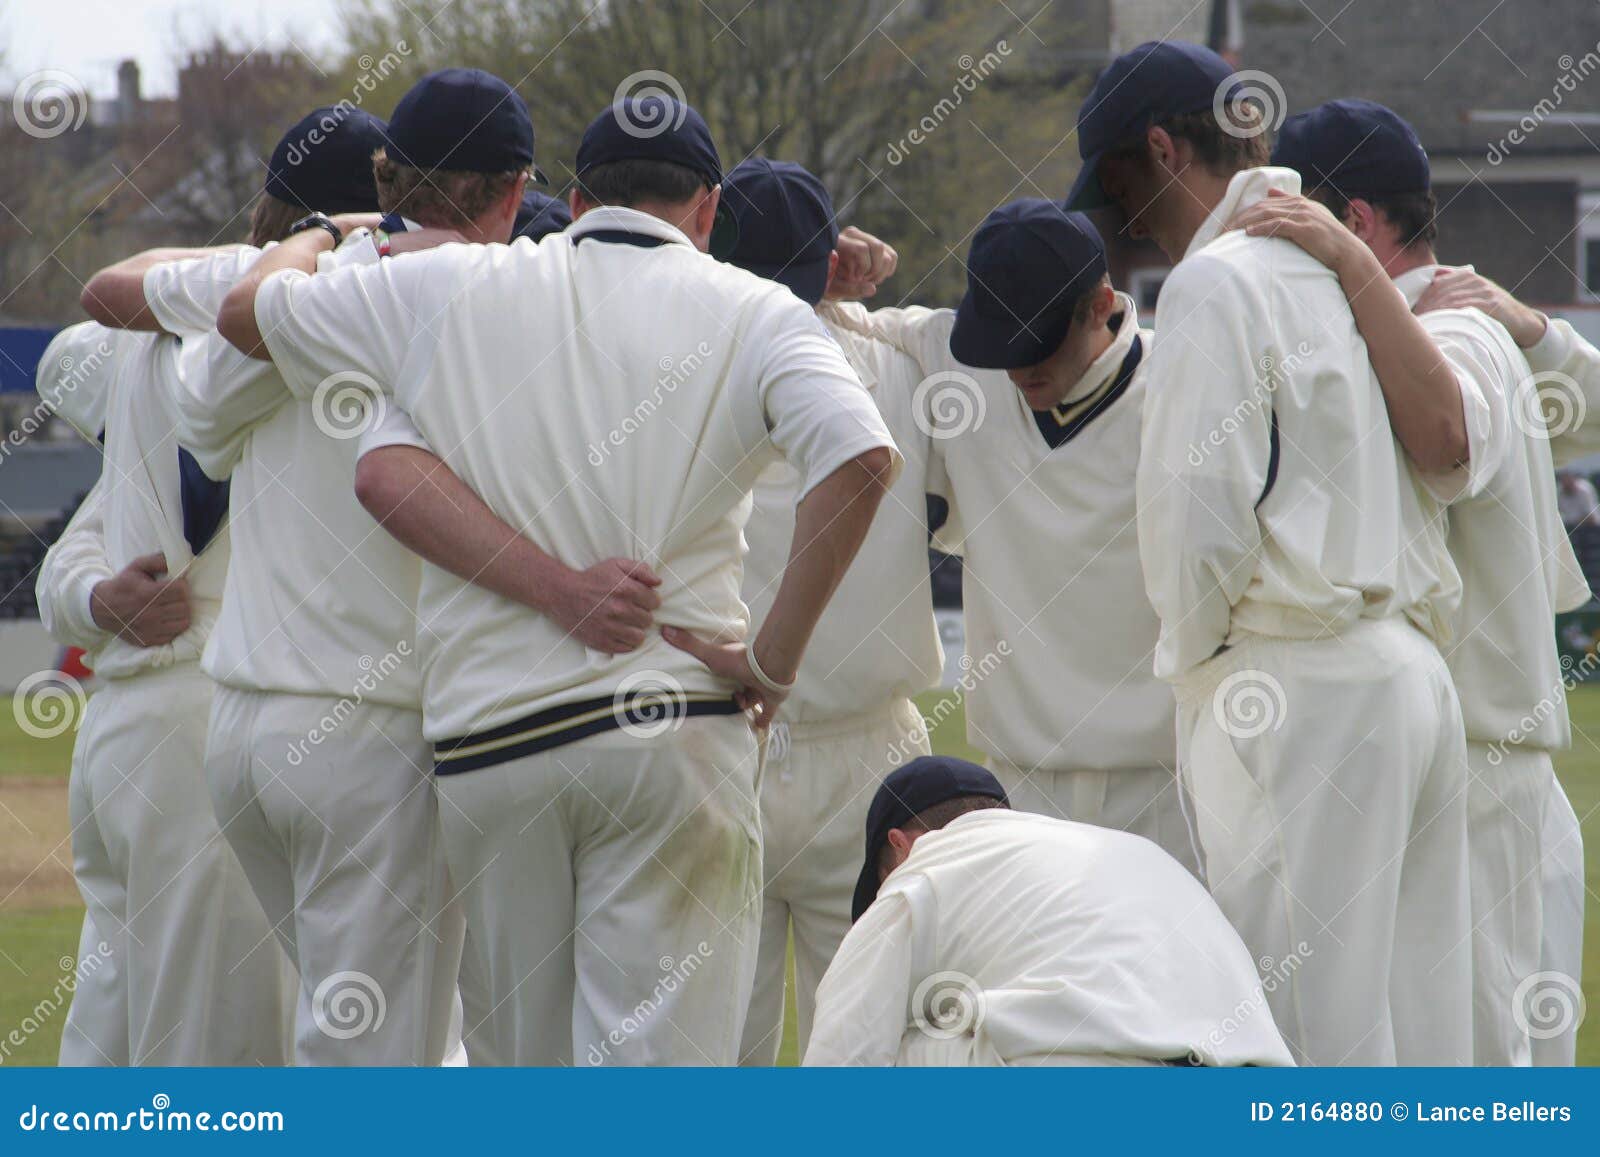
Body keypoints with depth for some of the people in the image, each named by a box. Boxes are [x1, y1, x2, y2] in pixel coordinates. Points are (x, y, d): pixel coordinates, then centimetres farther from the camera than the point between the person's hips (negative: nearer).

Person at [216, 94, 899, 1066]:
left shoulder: (445, 288, 9)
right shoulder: (754, 315, 2)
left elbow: (249, 310, 20)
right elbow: (861, 460, -16)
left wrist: (318, 234, 41)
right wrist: (775, 659, -9)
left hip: (480, 740, 3)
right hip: (672, 721, -3)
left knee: (538, 1060, 16)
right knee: (656, 1059, -8)